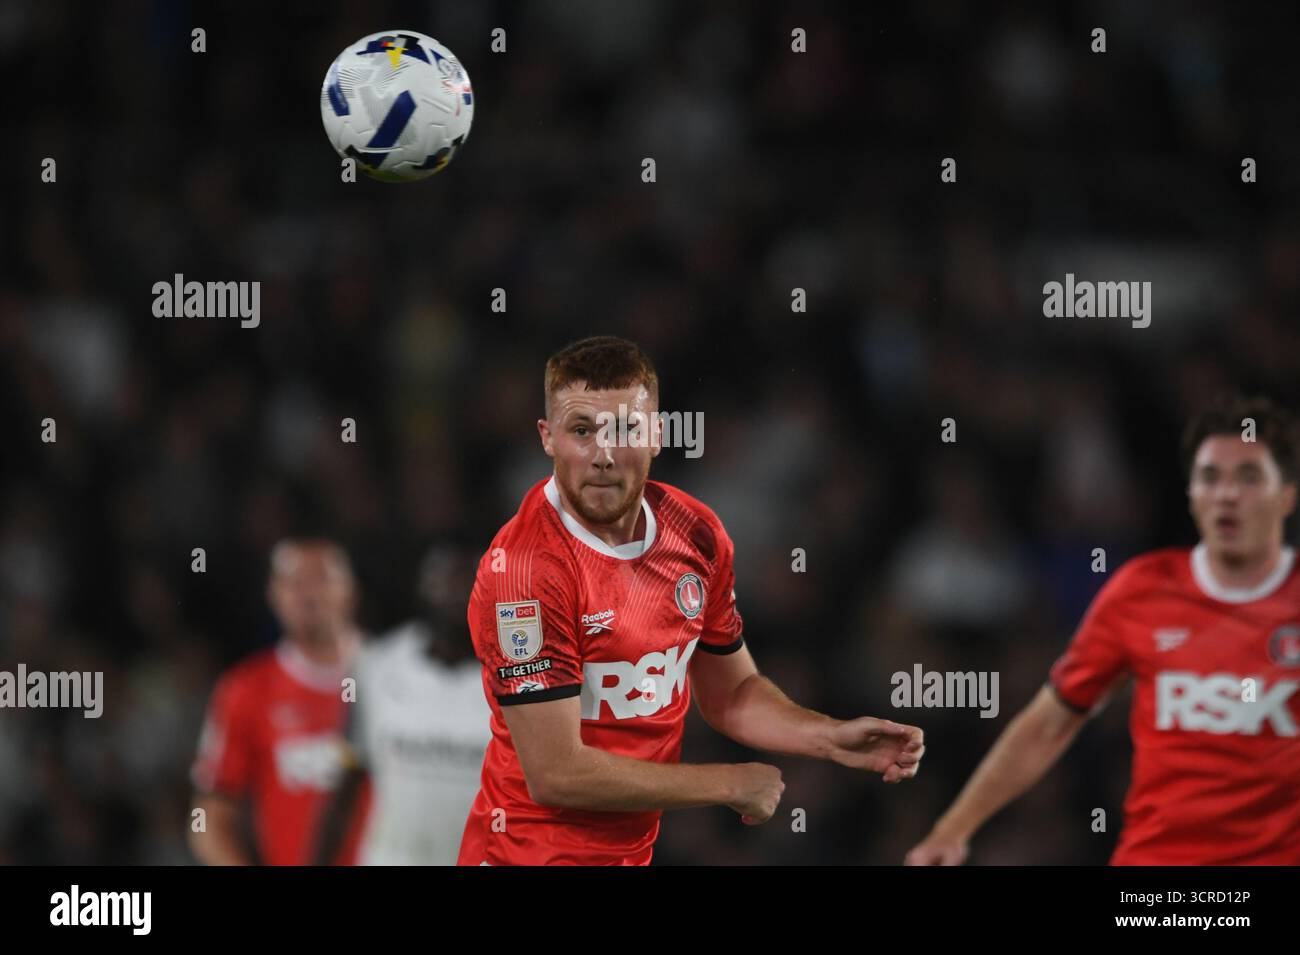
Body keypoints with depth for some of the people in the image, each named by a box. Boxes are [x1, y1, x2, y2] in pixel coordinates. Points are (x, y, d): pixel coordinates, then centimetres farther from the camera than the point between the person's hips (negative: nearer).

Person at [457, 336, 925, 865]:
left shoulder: (696, 533, -3)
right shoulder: (524, 568, -23)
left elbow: (730, 696, 12)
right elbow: (555, 773, -24)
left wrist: (832, 739, -7)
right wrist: (731, 785, -15)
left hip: (637, 845, 7)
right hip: (536, 849, -7)